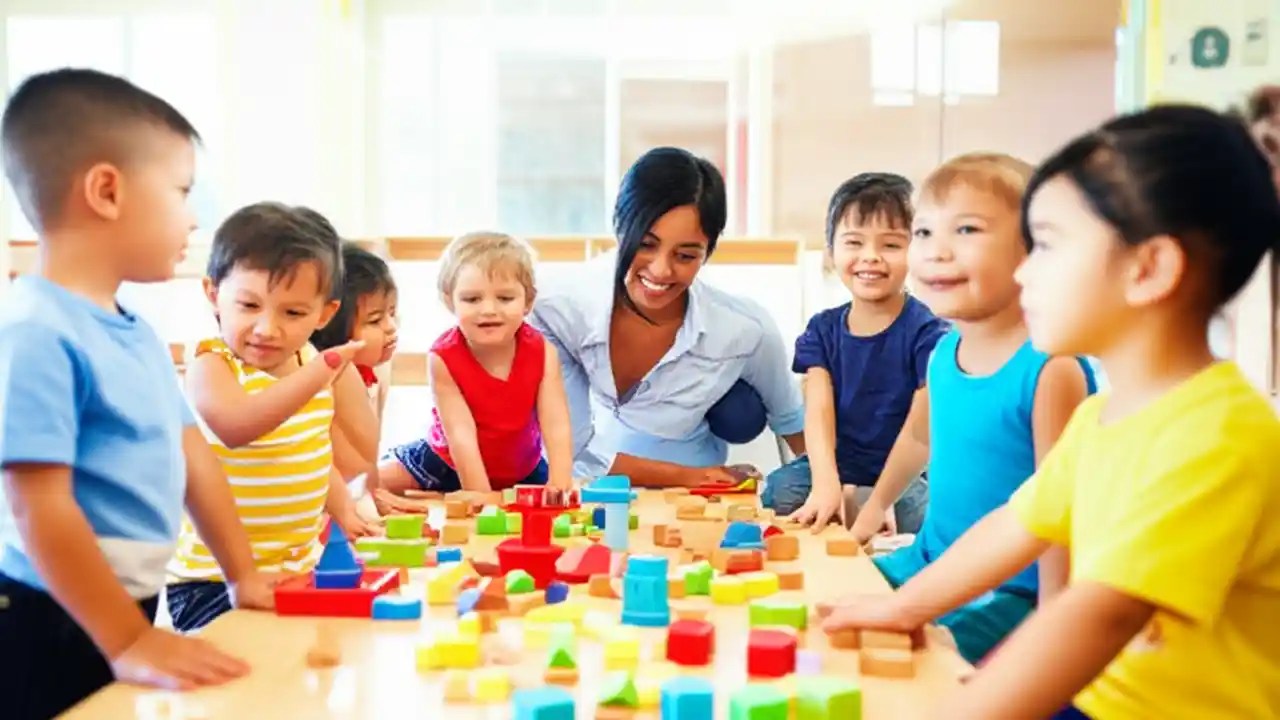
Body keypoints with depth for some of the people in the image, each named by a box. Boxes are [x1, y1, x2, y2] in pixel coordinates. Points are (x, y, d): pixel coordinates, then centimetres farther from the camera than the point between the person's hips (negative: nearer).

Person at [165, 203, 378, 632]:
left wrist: (344, 513, 13)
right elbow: (236, 426, -37)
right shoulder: (211, 368, -15)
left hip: (301, 564, 7)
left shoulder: (312, 363, 7)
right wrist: (322, 370, -41)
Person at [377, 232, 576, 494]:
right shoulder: (444, 358, -26)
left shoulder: (542, 353, -20)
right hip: (449, 465, -2)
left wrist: (560, 486, -41)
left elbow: (556, 426, -26)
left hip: (523, 470, 2)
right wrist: (481, 498, -36)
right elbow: (461, 432, -30)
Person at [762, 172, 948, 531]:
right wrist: (825, 484, -28)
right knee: (778, 491, -24)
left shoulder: (927, 332, -10)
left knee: (928, 512, -33)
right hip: (838, 470, 3)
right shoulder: (823, 330, 3)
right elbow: (819, 411, -10)